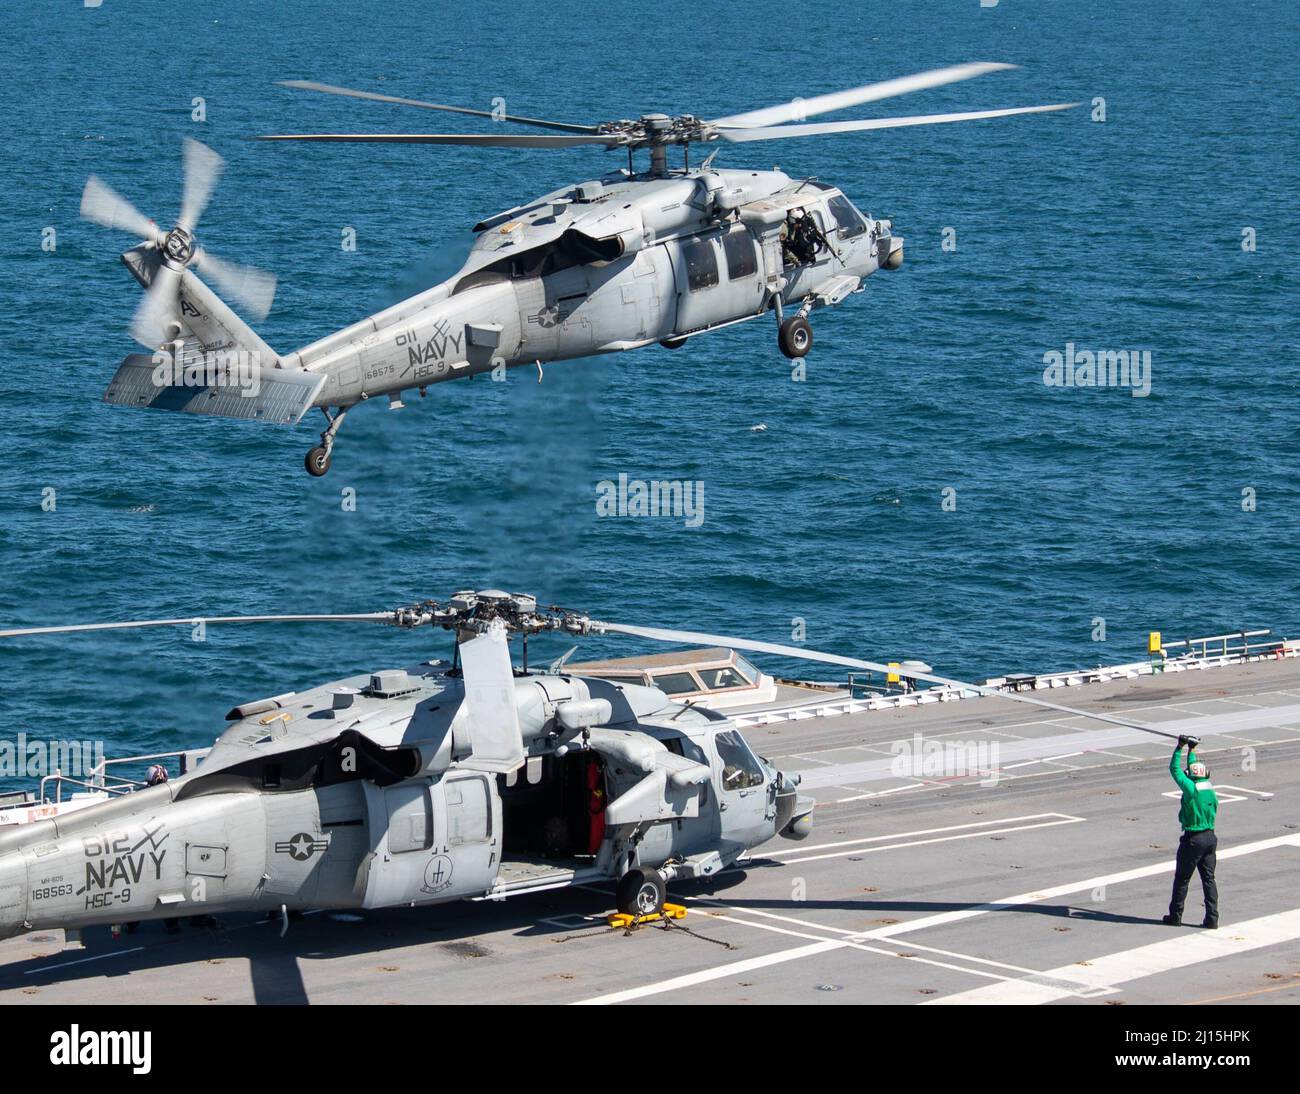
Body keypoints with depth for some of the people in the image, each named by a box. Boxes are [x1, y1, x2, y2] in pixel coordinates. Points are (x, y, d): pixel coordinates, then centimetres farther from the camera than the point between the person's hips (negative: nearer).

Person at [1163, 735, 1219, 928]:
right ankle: (1212, 918, 5)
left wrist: (1180, 748, 3)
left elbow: (1175, 769, -6)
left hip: (1193, 839, -6)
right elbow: (1195, 770, 21)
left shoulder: (1191, 789, -16)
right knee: (1208, 879, 9)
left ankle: (1175, 916, 13)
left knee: (1182, 879, 6)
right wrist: (1191, 752, 31)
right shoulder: (1211, 790, 4)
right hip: (1210, 838, 6)